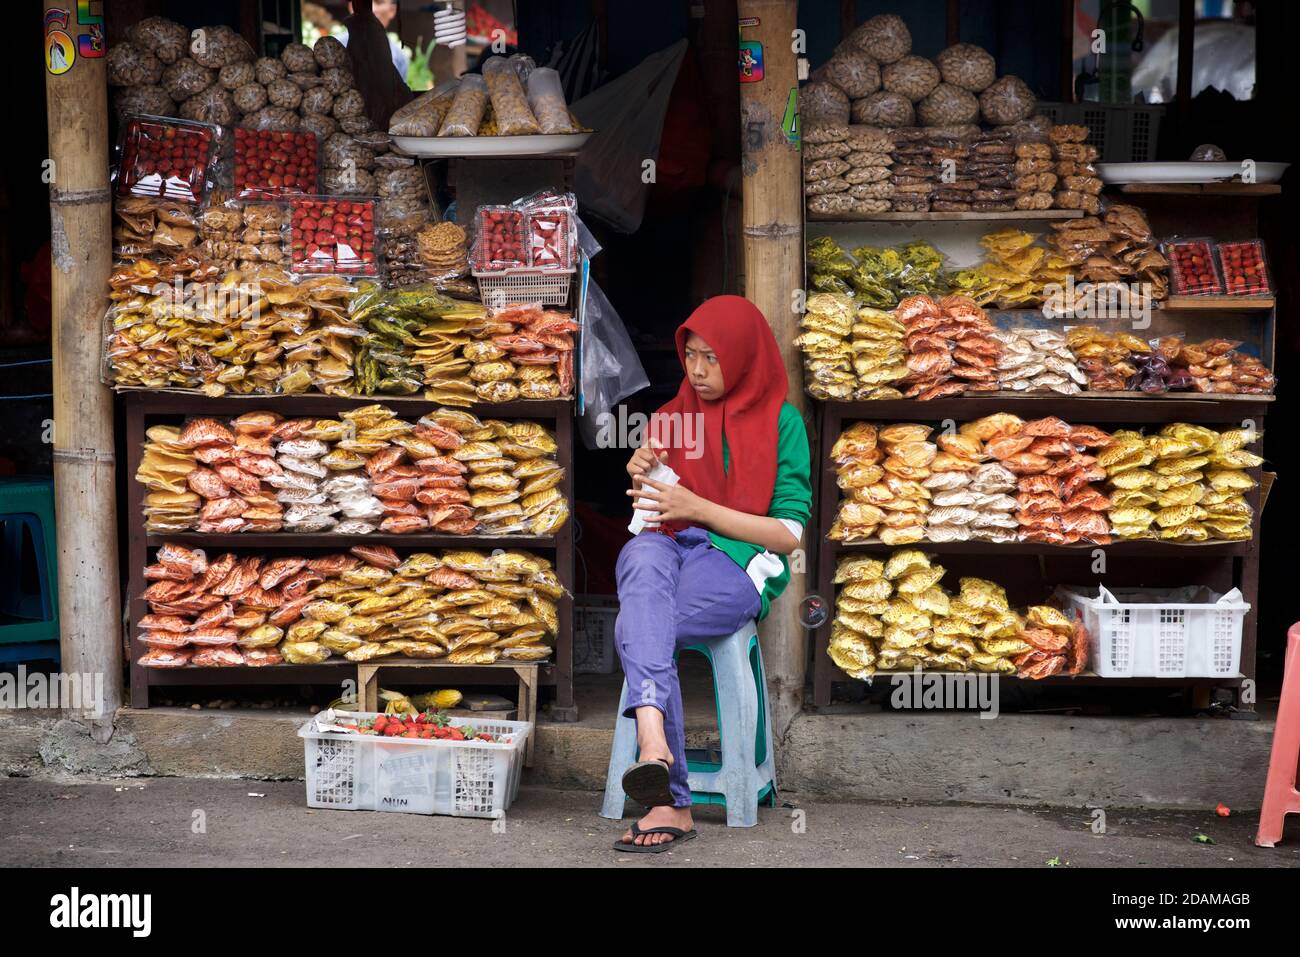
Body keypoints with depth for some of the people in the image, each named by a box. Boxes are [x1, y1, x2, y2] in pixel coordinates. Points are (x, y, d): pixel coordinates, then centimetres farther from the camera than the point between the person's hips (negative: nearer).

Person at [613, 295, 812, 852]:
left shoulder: (781, 421, 3)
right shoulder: (671, 417, 17)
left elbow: (789, 534, -2)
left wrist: (698, 508, -11)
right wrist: (644, 483, -3)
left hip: (741, 566, -3)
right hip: (673, 550, 3)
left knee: (636, 628, -34)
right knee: (644, 553, -38)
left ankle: (667, 803, -39)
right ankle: (654, 742, -54)